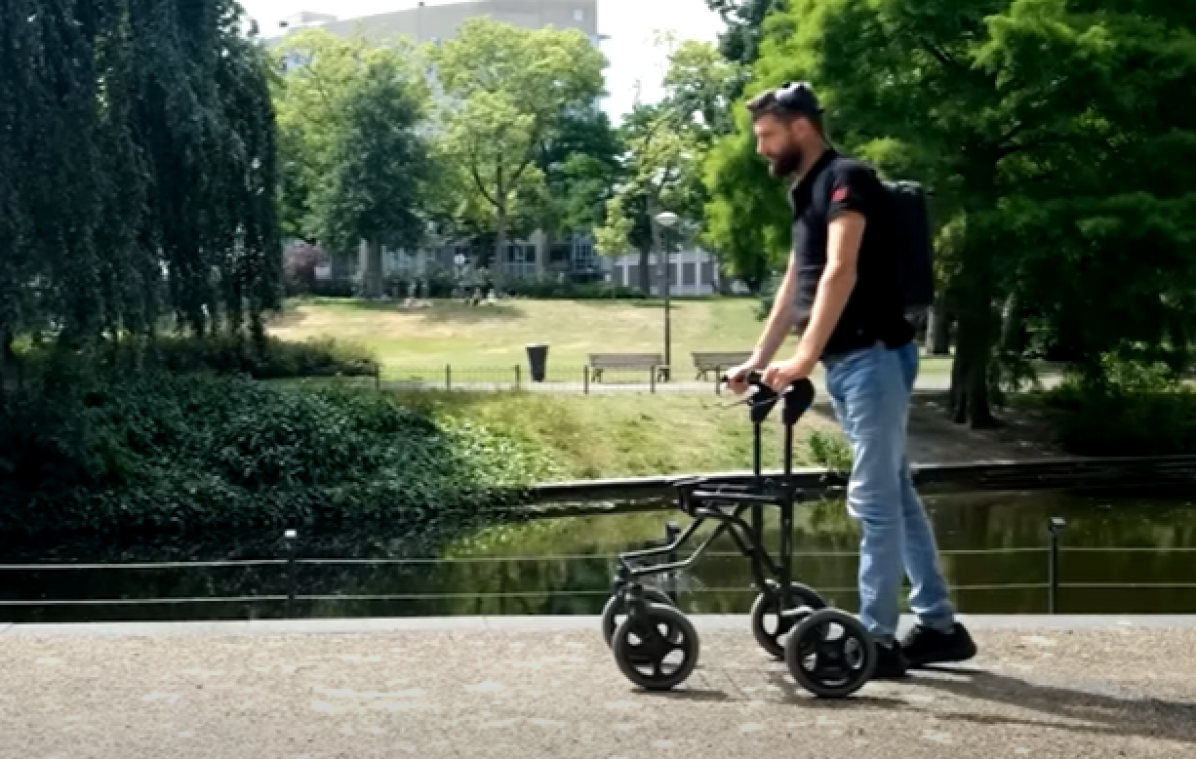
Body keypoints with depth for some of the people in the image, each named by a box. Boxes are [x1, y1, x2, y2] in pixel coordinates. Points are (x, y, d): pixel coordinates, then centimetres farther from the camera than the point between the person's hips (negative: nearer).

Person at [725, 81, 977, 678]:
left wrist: (805, 357, -32)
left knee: (873, 500, -6)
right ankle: (939, 626, 19)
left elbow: (841, 272, -24)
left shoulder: (846, 180, -12)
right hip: (844, 362, 10)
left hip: (873, 356, -10)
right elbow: (793, 286, 22)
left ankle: (877, 638, -1)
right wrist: (758, 358, 19)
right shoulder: (806, 193, 18)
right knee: (895, 494, 12)